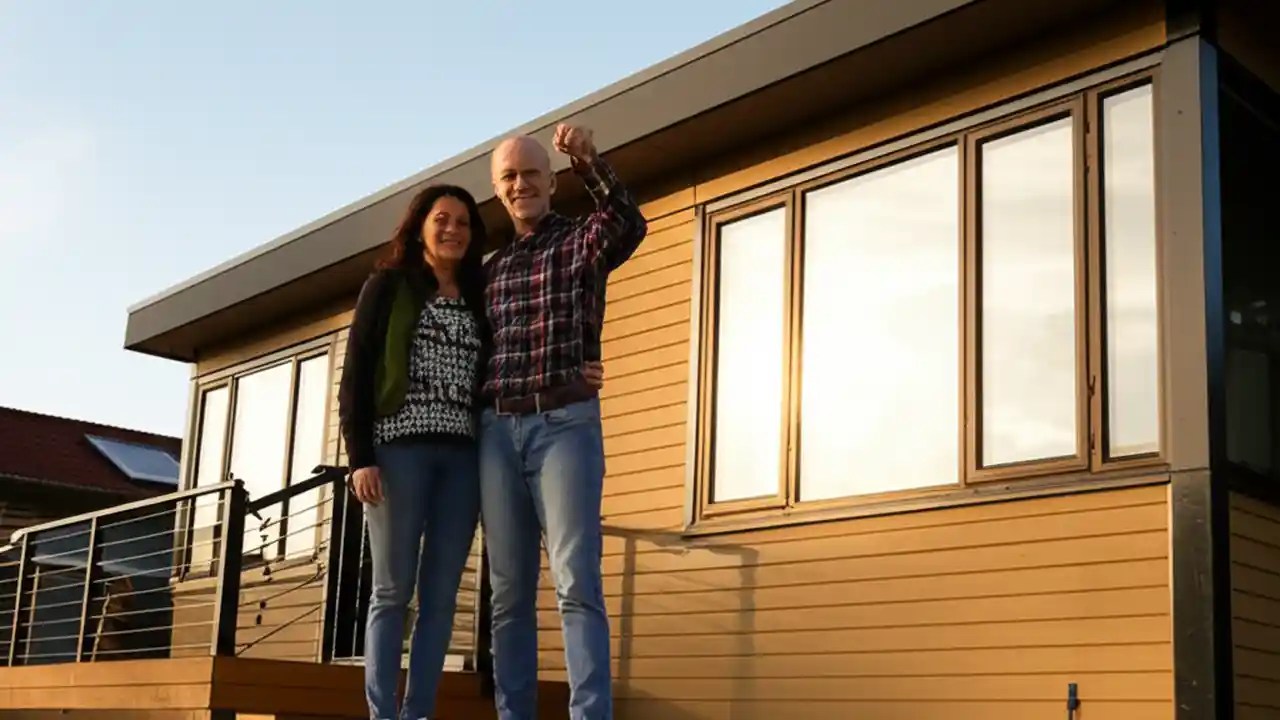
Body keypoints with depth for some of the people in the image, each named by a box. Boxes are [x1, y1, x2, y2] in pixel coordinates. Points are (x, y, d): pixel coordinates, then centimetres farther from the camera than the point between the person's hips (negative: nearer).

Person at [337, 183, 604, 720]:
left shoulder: (479, 302, 19)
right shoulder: (387, 287, 9)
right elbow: (355, 376, 2)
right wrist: (359, 458, -9)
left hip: (462, 457, 3)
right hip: (398, 449, -3)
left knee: (441, 597, -1)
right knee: (392, 591, -4)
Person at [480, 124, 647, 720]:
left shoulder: (584, 241, 6)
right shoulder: (491, 269, 20)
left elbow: (629, 225, -18)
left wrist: (590, 162, -35)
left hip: (565, 424, -5)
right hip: (496, 431, 5)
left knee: (576, 583, -14)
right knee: (508, 592, 4)